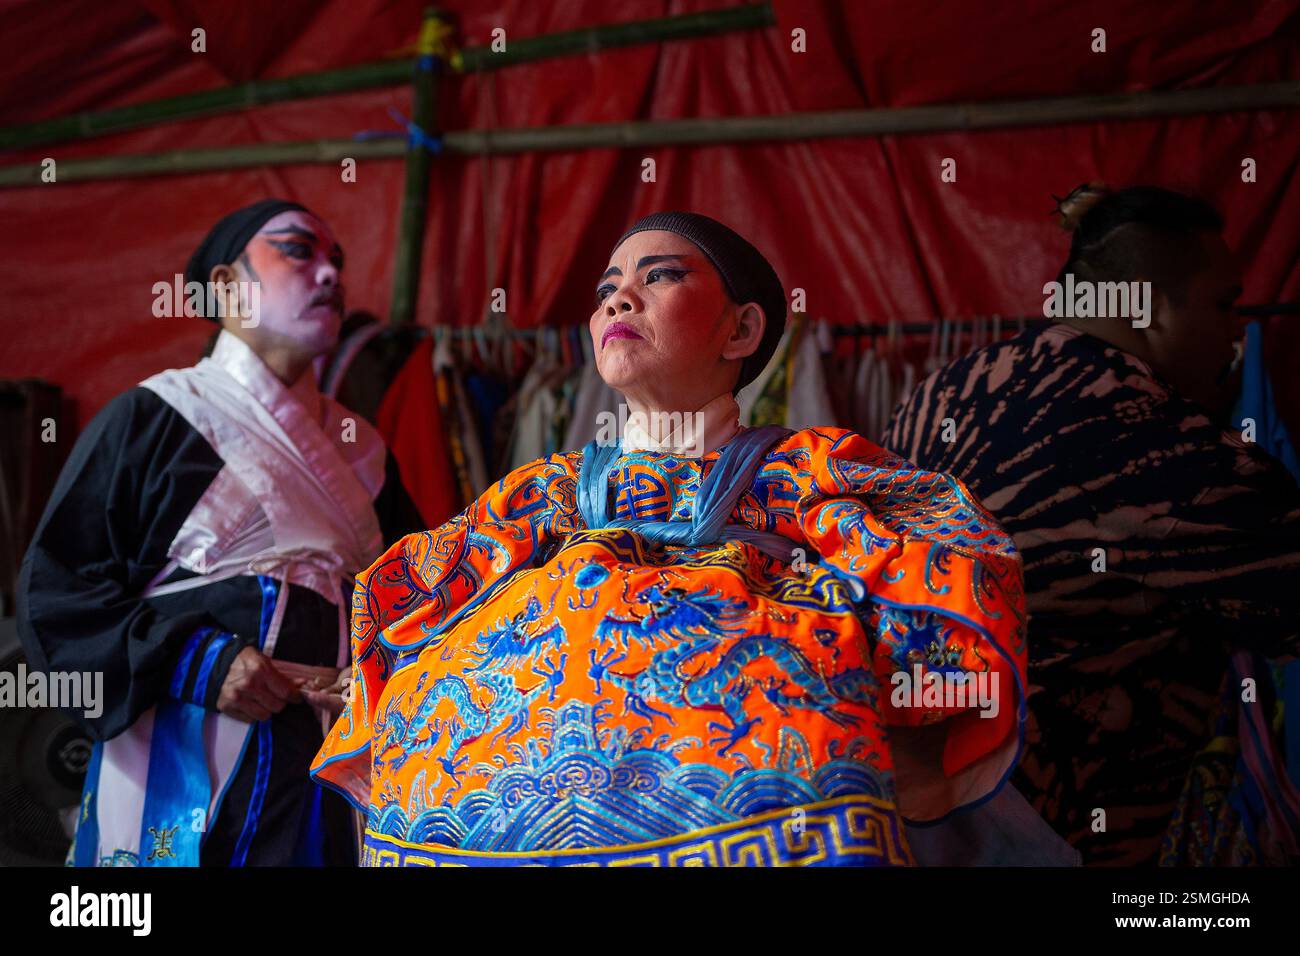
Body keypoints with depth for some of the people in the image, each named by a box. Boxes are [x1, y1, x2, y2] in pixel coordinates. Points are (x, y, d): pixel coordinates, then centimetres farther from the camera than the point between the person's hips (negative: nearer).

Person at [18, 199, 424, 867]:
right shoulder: (150, 420, 1)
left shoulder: (358, 449, 15)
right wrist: (195, 664, -16)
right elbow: (53, 587, -5)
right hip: (181, 772, -4)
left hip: (330, 779, 4)